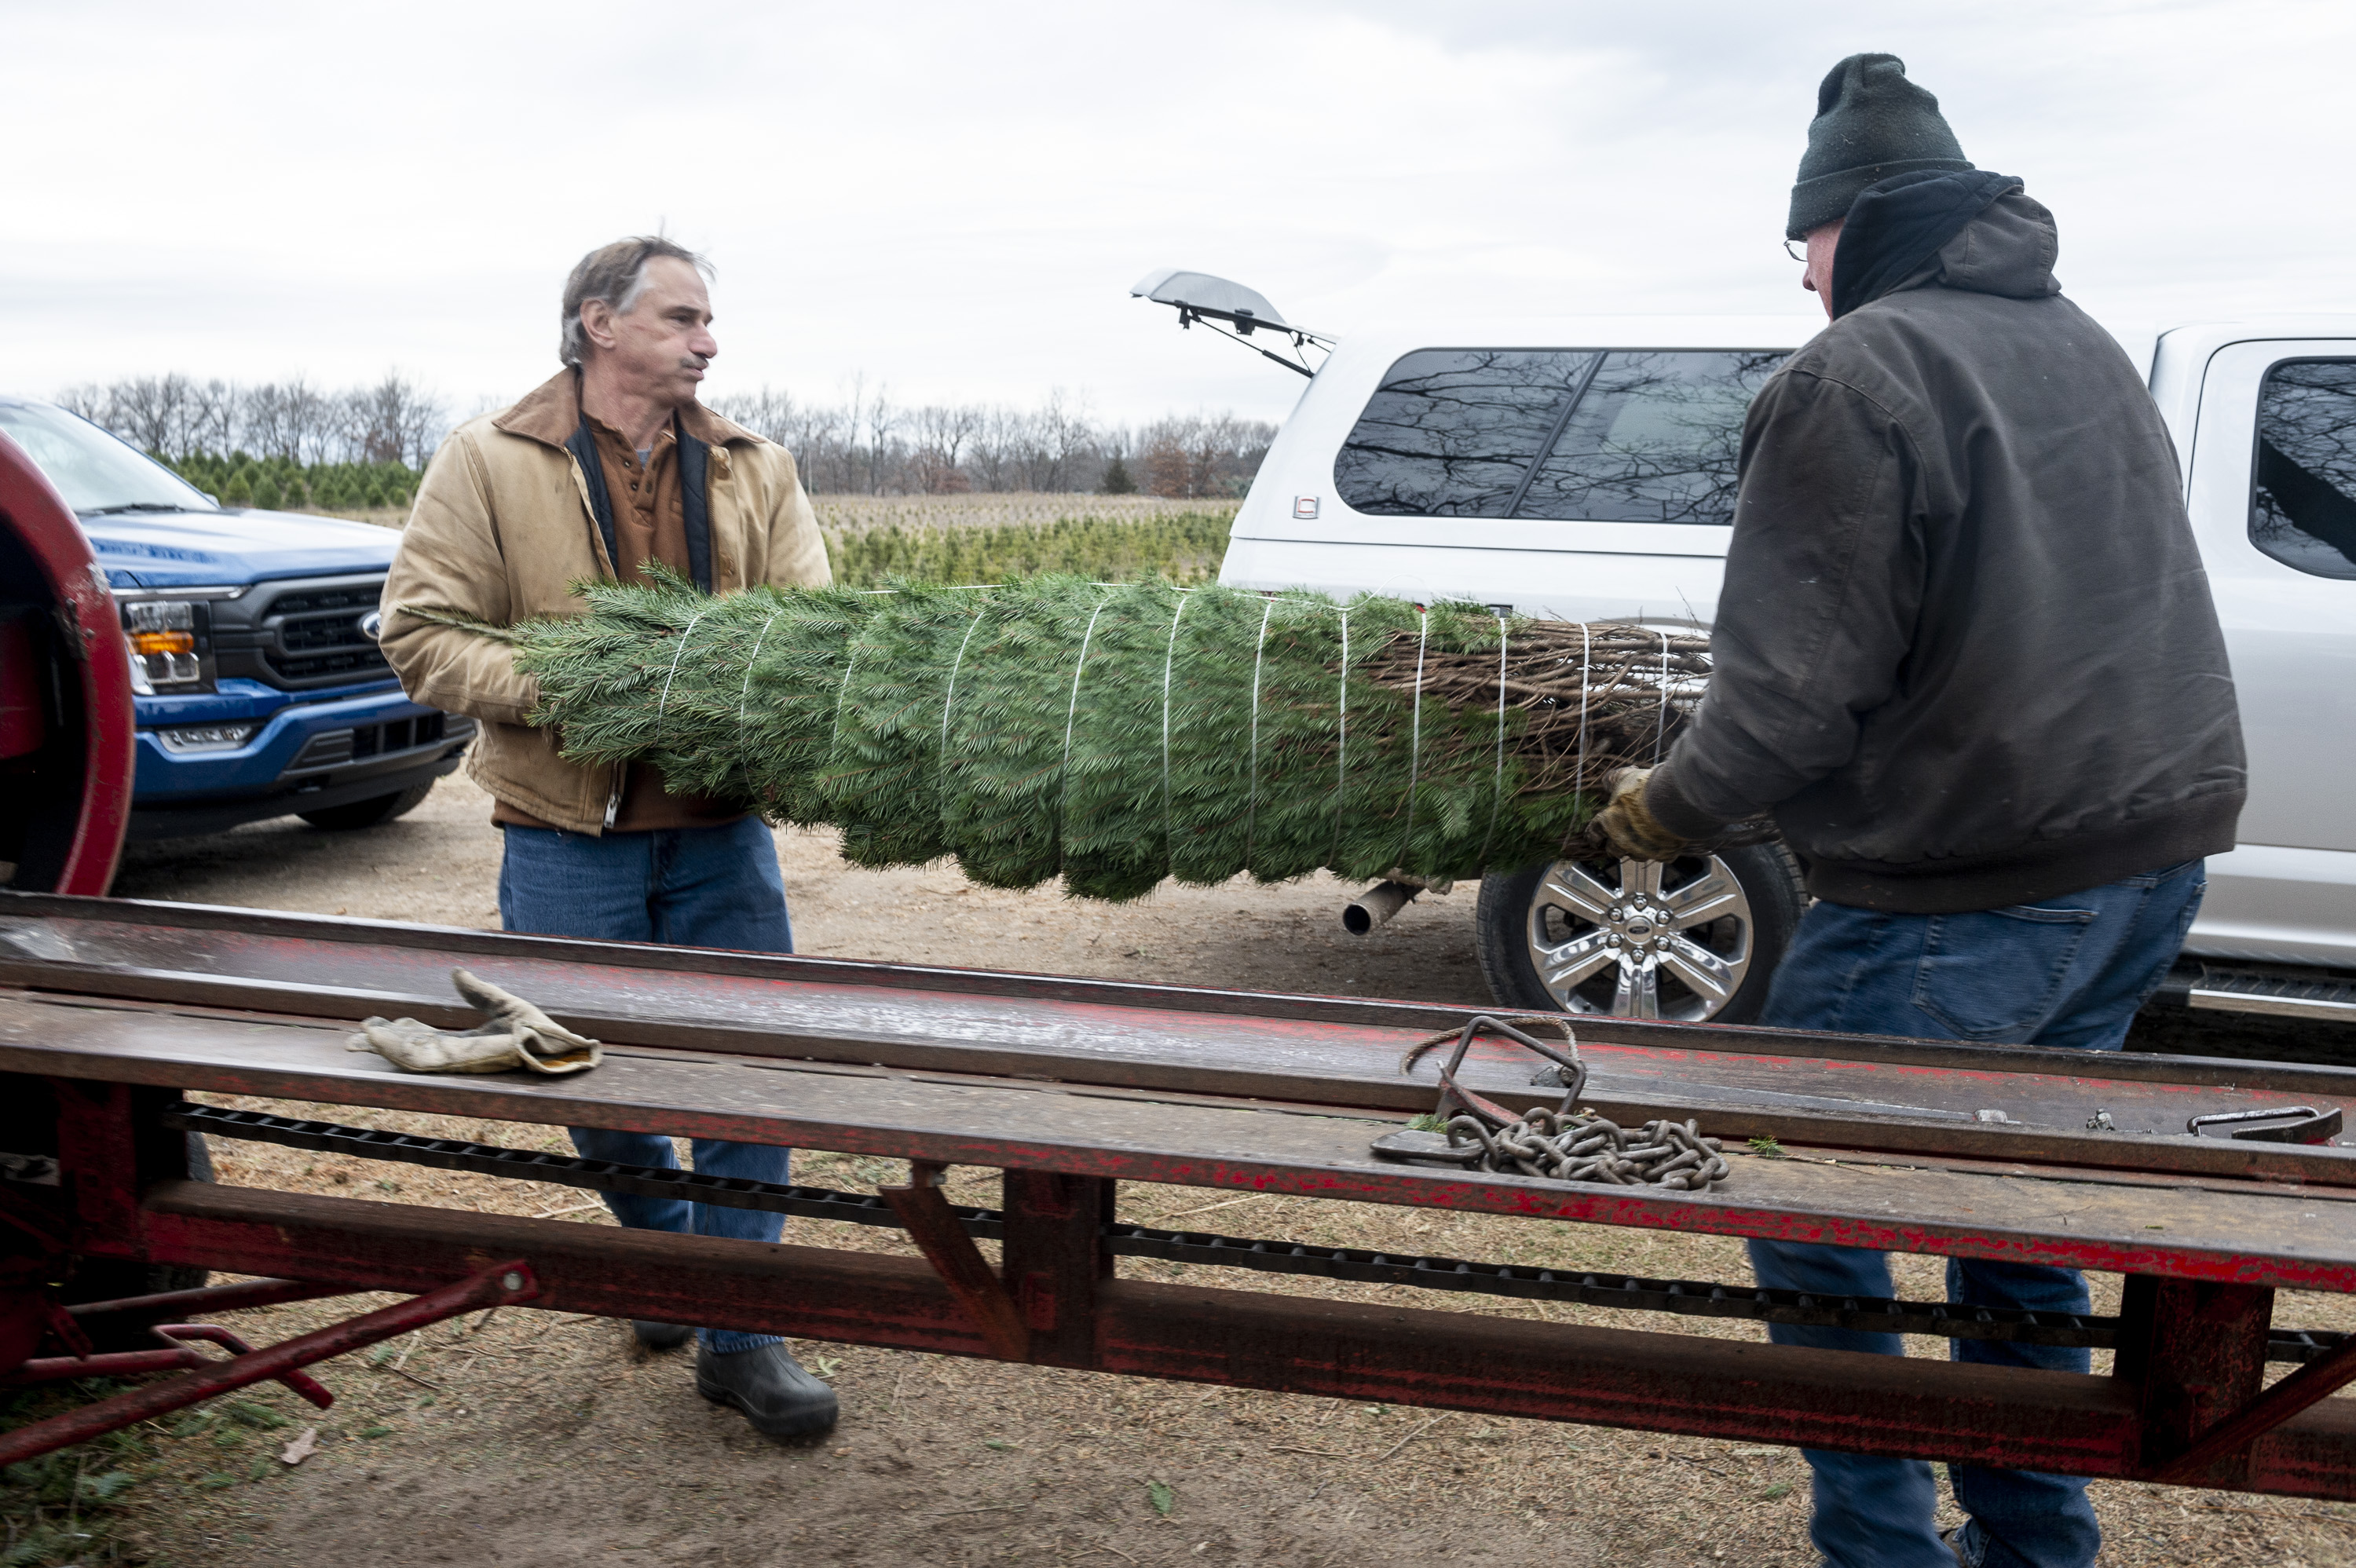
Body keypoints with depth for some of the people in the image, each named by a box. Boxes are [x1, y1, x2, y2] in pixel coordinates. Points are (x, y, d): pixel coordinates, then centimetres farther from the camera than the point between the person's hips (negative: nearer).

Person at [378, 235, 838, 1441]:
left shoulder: (752, 472, 10)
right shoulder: (489, 461, 0)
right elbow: (419, 632, -5)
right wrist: (558, 690, -20)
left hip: (721, 830, 2)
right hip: (568, 832, -2)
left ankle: (739, 1331, 13)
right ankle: (661, 1254, 39)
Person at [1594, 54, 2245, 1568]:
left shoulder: (1855, 375, -11)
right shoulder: (2091, 350, 15)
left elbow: (1799, 687, -17)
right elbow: (2116, 620, 19)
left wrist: (1670, 807, -1)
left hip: (1965, 899, -9)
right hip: (2153, 855, 9)